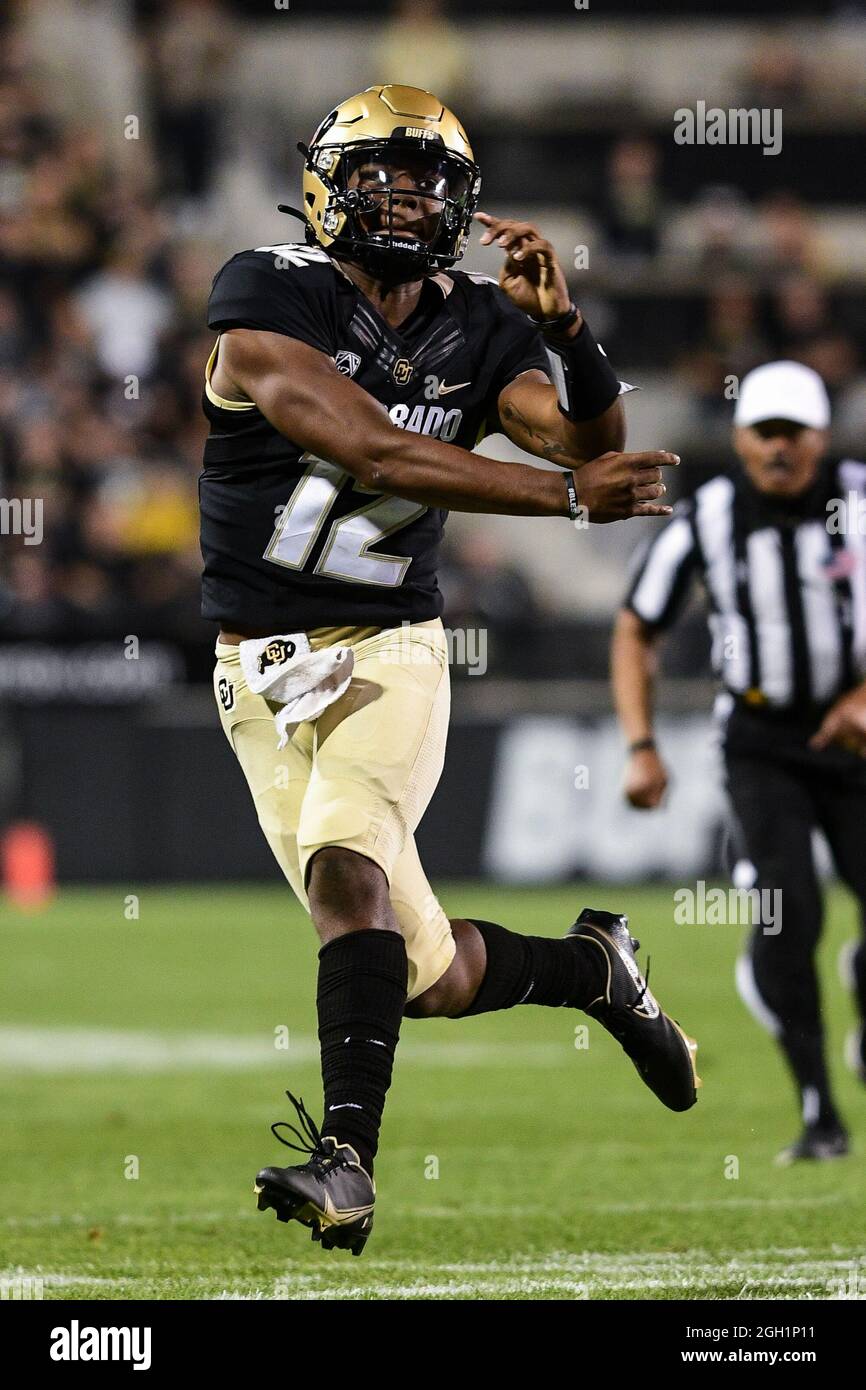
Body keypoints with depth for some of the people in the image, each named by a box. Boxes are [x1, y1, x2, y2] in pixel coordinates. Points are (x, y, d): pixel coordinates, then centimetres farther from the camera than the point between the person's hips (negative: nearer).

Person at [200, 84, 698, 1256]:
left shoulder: (478, 326, 3)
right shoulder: (267, 299, -12)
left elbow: (595, 454, -6)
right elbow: (374, 456, -22)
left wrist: (564, 326, -22)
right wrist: (566, 494, -26)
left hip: (391, 652, 1)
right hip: (267, 669, -1)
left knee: (344, 851, -30)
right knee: (428, 975, 2)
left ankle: (347, 1160, -37)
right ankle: (595, 967, 34)